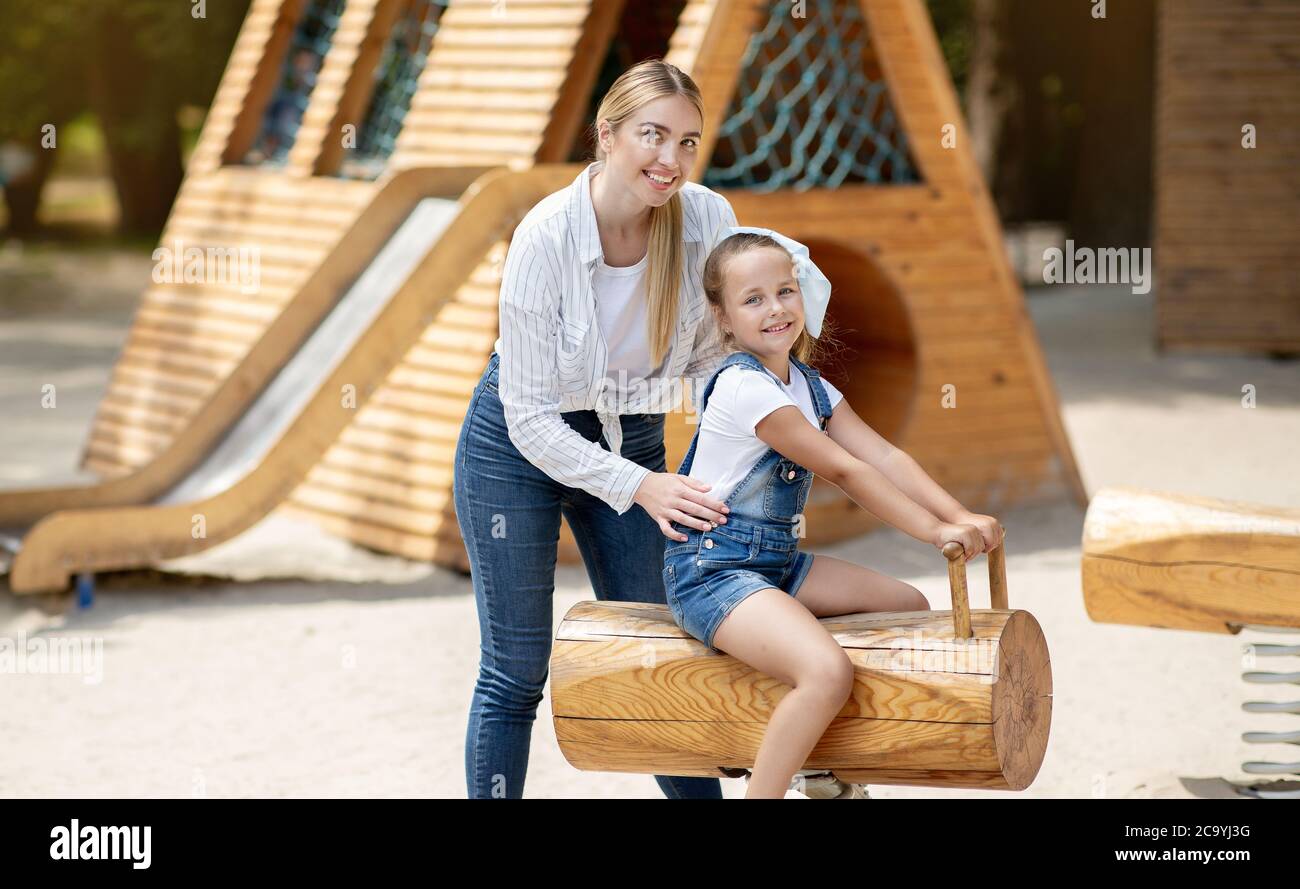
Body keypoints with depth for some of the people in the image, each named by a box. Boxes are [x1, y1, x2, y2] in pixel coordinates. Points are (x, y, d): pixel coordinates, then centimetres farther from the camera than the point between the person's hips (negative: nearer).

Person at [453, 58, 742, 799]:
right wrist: (640, 486, -30)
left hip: (631, 438, 4)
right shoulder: (546, 237, -27)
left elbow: (711, 357, -2)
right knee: (517, 673, 2)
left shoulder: (708, 220, -17)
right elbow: (531, 419, -23)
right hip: (518, 445, -4)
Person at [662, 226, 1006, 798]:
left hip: (776, 563, 10)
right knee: (827, 672, -30)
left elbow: (885, 457, 2)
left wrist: (963, 518, -12)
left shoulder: (810, 387, 11)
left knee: (908, 606, 14)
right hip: (711, 570, -10)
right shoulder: (744, 386, -18)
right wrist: (936, 531, -19)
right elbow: (842, 471, -19)